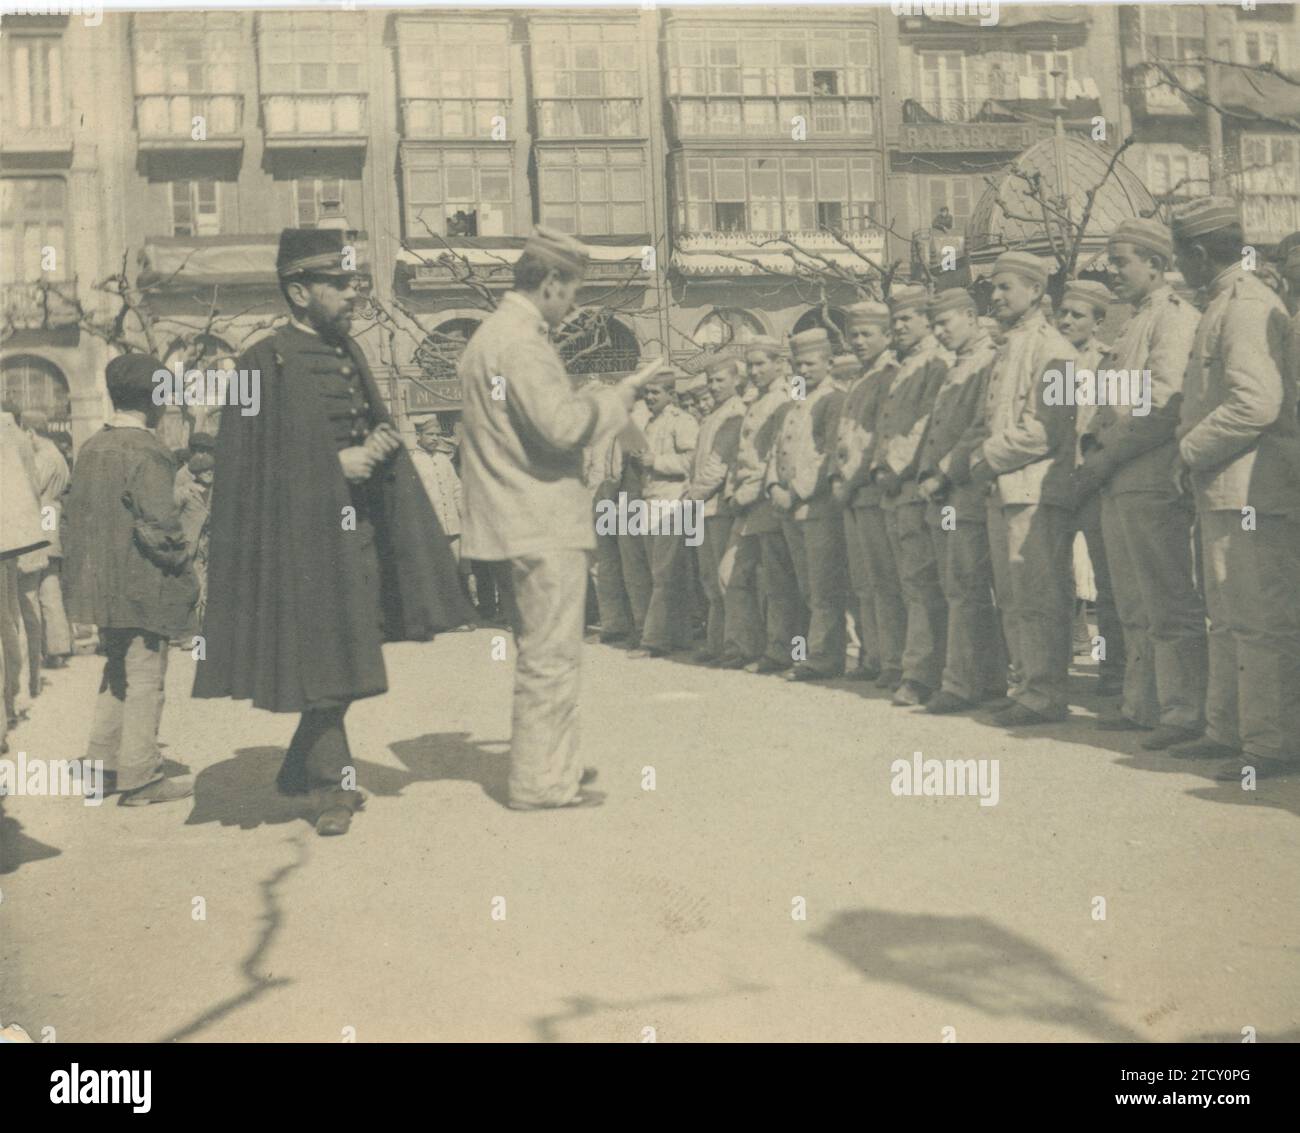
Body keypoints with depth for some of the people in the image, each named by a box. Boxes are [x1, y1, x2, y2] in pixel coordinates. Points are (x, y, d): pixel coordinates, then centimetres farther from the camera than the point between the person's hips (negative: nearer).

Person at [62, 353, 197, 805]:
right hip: (144, 588, -8)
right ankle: (139, 776, 7)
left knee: (115, 674, 19)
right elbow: (159, 525, -21)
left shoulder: (90, 449, 7)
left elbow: (73, 514, 13)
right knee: (145, 679, 1)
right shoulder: (147, 453, -17)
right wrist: (185, 576, -9)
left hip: (100, 585, 8)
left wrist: (81, 572, 20)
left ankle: (102, 764, 24)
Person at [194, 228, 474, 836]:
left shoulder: (346, 353, 13)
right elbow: (250, 460, -12)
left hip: (356, 528, 8)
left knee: (345, 659, 13)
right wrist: (337, 463, -16)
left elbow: (377, 426, 20)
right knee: (325, 661, -3)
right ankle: (332, 784, 10)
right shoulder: (265, 363, -10)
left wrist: (379, 446, -3)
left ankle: (300, 773, 29)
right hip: (304, 534, -8)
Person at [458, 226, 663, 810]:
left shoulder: (492, 334, 17)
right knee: (551, 654, -4)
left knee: (539, 652, 17)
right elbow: (562, 423, -24)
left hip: (524, 519, 11)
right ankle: (542, 780, 1)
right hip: (545, 520, -11)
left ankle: (541, 775, 24)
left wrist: (613, 398, 22)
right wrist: (623, 392, -12)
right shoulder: (522, 341, -15)